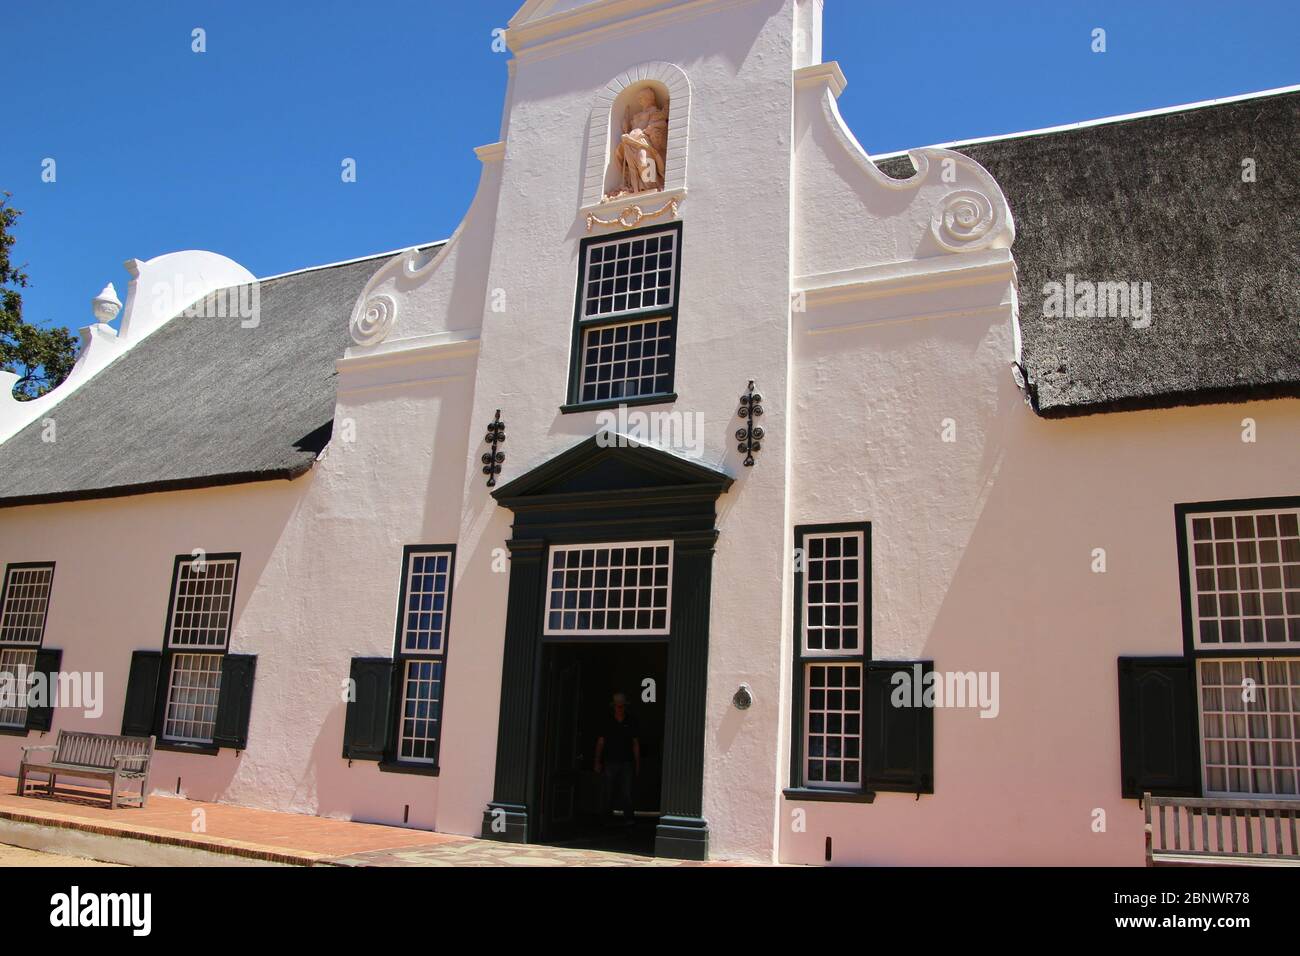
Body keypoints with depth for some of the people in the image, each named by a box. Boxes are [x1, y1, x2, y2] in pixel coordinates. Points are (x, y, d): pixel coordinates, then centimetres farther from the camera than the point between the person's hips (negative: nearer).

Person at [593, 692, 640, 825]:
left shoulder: (631, 721, 4)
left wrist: (637, 764, 4)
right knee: (609, 792, 5)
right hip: (610, 762, 1)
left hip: (626, 762, 0)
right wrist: (597, 762, 1)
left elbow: (636, 744, 7)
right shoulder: (607, 721, 3)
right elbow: (600, 742, 6)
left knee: (627, 792, -7)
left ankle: (628, 818, -5)